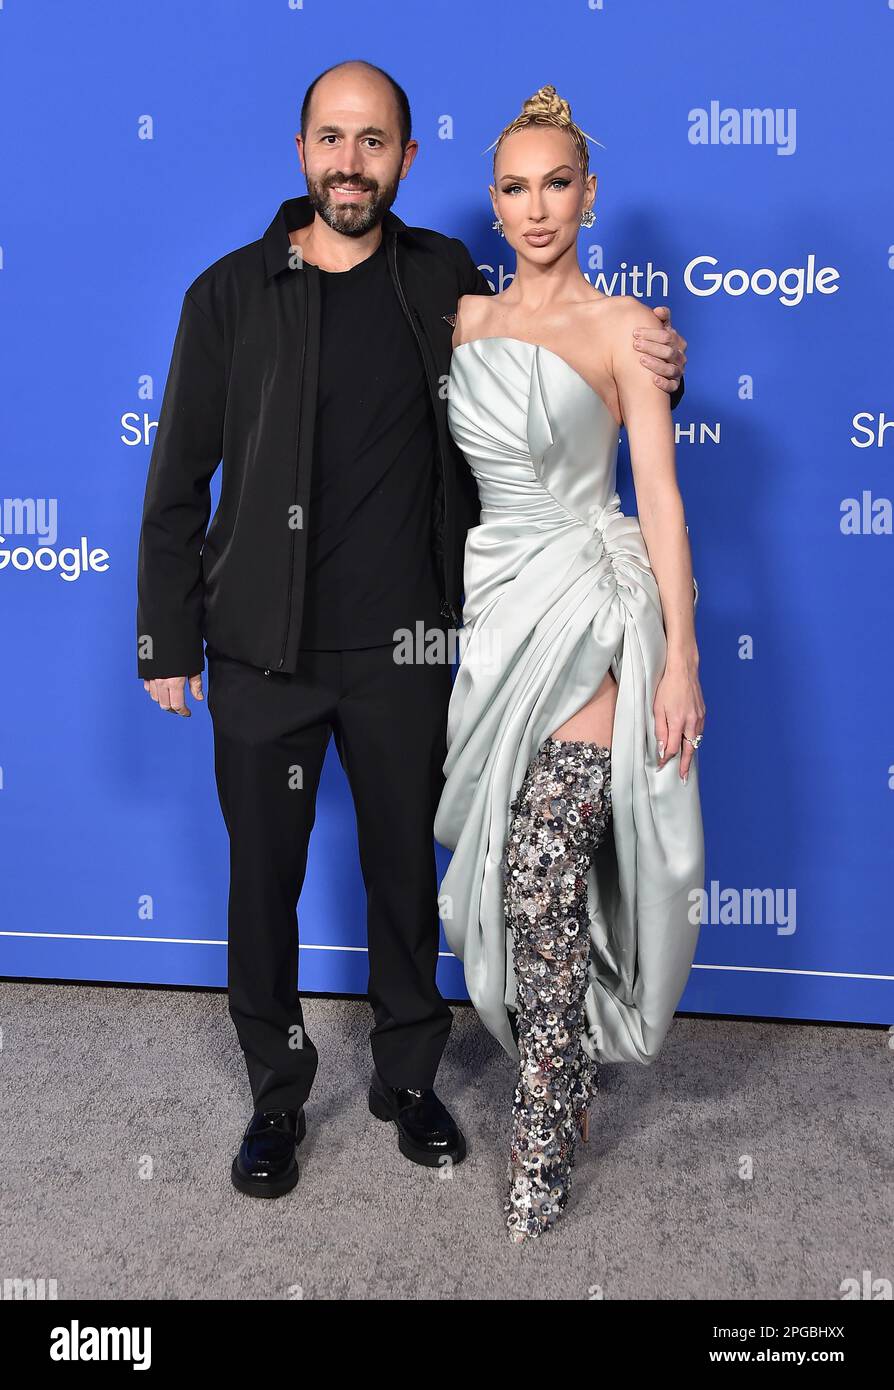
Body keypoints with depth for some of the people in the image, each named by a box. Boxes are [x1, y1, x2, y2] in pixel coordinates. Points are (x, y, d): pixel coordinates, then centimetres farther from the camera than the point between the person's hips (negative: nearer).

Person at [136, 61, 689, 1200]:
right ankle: (277, 1093, 32)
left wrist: (651, 373, -4)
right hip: (264, 652, -1)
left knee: (405, 868, 13)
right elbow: (178, 481, 0)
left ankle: (409, 1075, 35)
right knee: (264, 876, 10)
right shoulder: (233, 292, -2)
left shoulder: (446, 281, 3)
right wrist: (168, 640, -1)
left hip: (403, 647, 1)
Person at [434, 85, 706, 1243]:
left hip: (586, 616, -5)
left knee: (544, 882, -9)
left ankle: (542, 1144, 6)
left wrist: (681, 659, -11)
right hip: (492, 604, 5)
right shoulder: (465, 319, 12)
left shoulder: (621, 325, -2)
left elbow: (660, 495, -6)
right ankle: (565, 1071, 32)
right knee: (505, 875, 9)